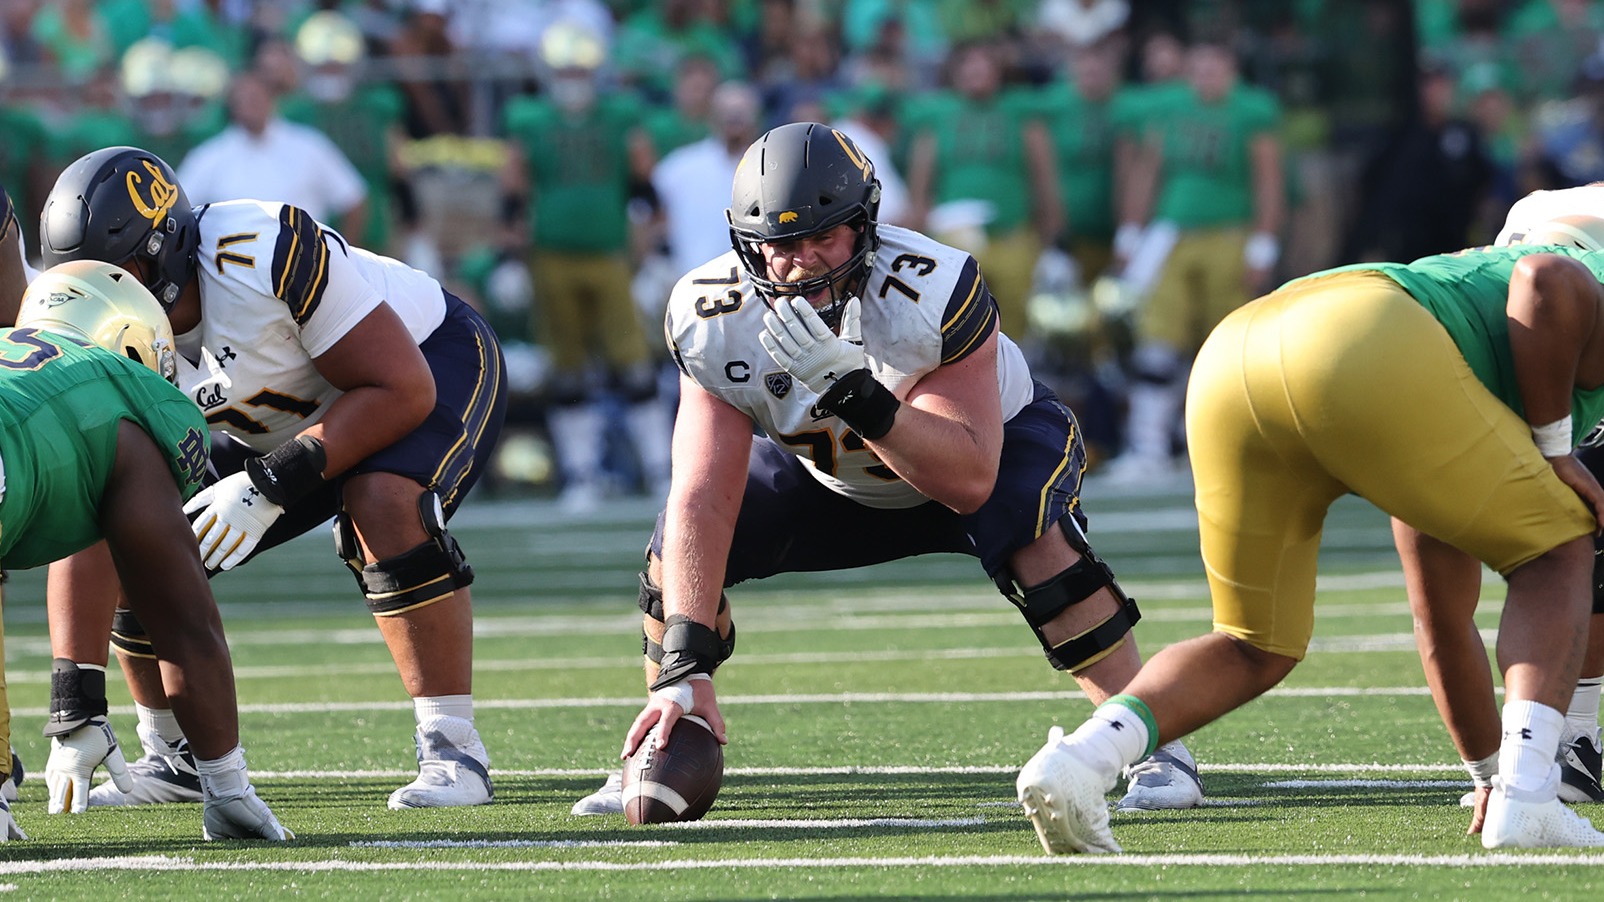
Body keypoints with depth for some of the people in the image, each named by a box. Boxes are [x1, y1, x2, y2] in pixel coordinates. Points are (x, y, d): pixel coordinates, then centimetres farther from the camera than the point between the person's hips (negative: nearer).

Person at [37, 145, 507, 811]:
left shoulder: (266, 255, -38)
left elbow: (402, 391, -31)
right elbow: (86, 545, -18)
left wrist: (269, 488, -36)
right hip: (289, 425, 6)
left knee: (382, 507, -35)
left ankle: (452, 750, -26)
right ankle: (177, 759, 13)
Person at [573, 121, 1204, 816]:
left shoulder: (931, 291, -39)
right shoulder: (716, 321, -29)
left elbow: (970, 483, -40)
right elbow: (704, 503, -31)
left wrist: (853, 392, -54)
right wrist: (684, 668, -41)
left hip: (995, 439, -4)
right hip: (832, 476, 4)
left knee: (1032, 538, -35)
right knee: (677, 552, -13)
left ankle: (1156, 749, -23)